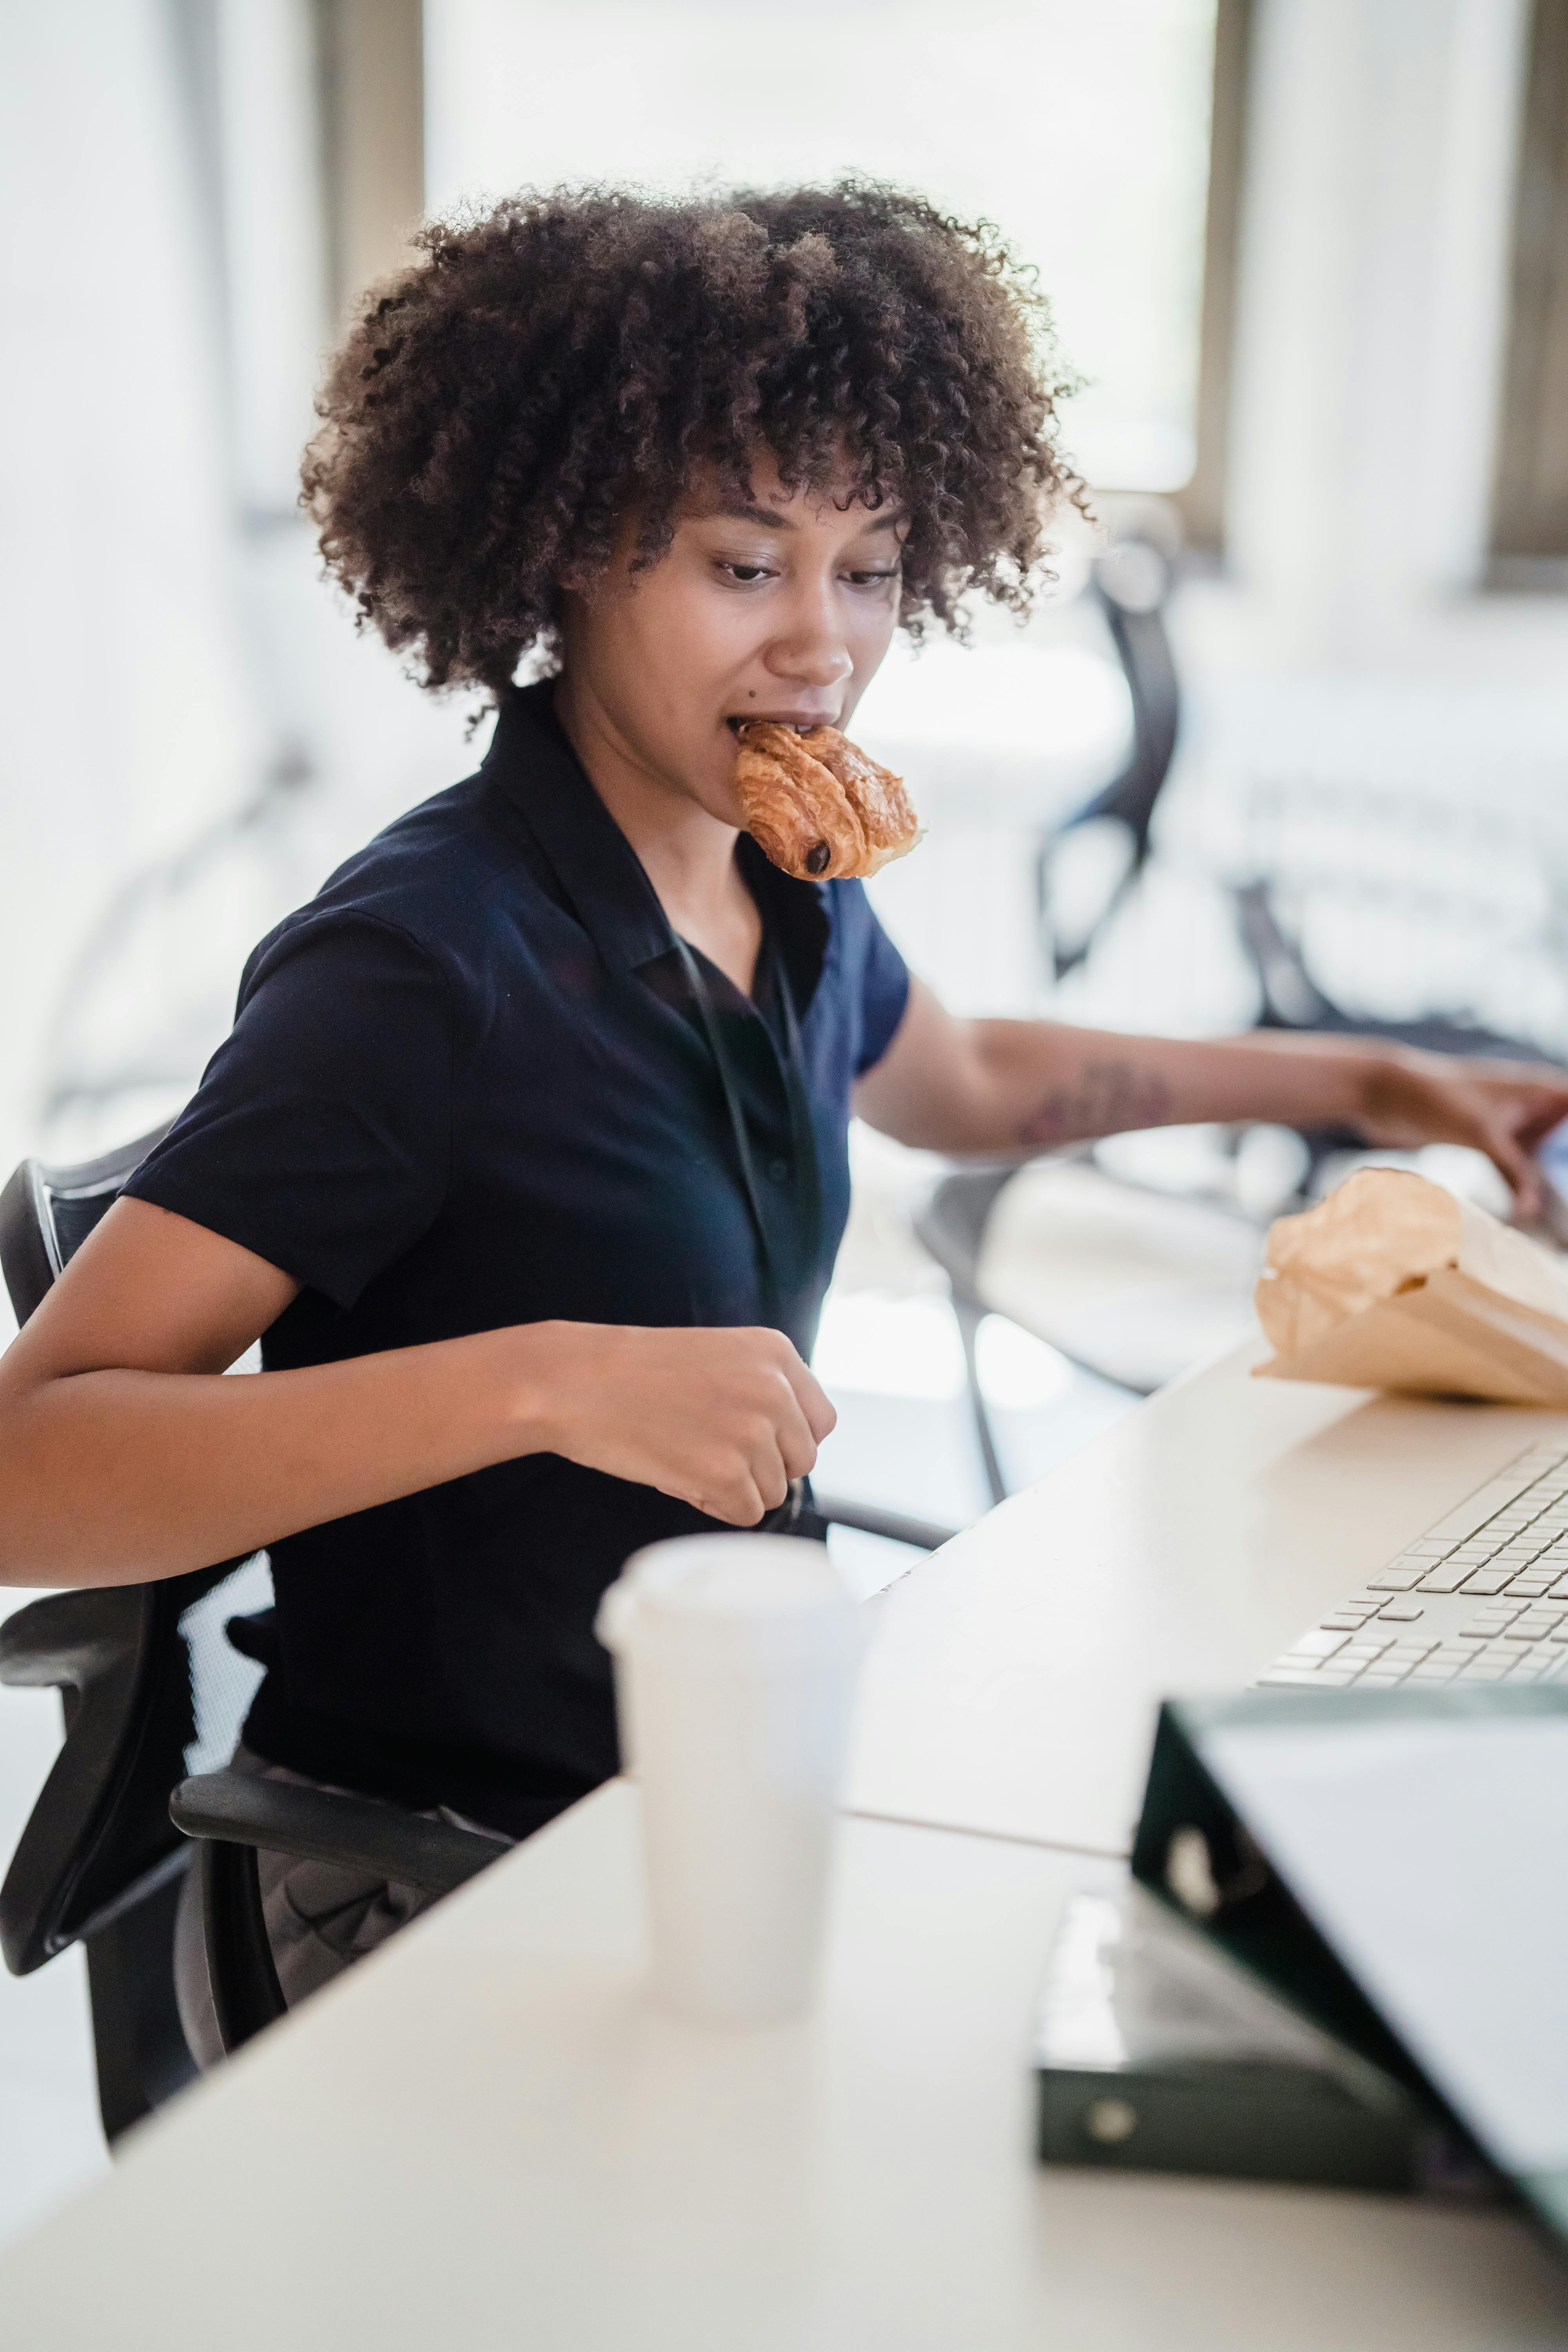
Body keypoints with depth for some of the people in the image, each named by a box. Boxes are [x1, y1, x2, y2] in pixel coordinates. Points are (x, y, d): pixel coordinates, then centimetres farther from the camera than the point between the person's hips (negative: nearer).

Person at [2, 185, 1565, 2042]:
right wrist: (545, 1379, -38)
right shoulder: (426, 963, -23)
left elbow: (953, 1081, 27)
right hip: (456, 1881, -7)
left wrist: (1364, 1083, 26)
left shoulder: (789, 889, 2)